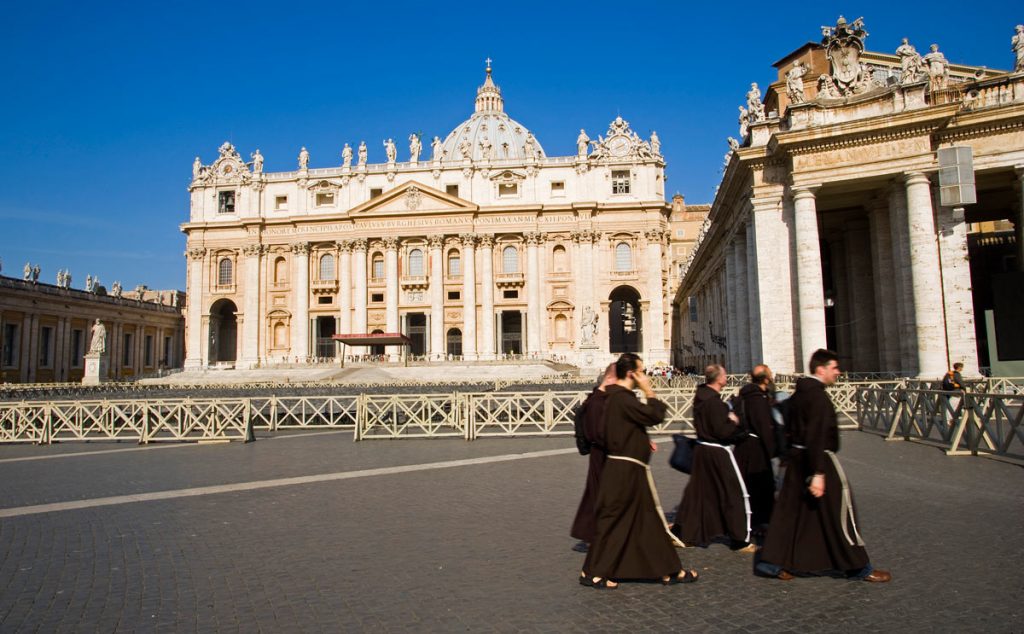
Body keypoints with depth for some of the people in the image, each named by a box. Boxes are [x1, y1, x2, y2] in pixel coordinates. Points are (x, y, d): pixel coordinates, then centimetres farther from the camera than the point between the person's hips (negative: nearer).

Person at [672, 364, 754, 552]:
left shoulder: (701, 396, 6)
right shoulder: (714, 401, -22)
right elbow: (722, 431, -24)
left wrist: (728, 419, 11)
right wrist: (734, 422, -7)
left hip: (702, 449, 9)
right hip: (718, 452, -9)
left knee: (697, 492, 15)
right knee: (736, 494, 4)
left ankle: (681, 533, 19)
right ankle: (741, 540, 11)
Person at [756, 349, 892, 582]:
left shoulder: (798, 394, 11)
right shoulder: (818, 396, -18)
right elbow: (816, 437, -25)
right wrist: (817, 473, -27)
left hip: (797, 458, 9)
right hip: (819, 459, -9)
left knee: (791, 509, 10)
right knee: (839, 510, 4)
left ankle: (771, 562, 11)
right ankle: (859, 567, 17)